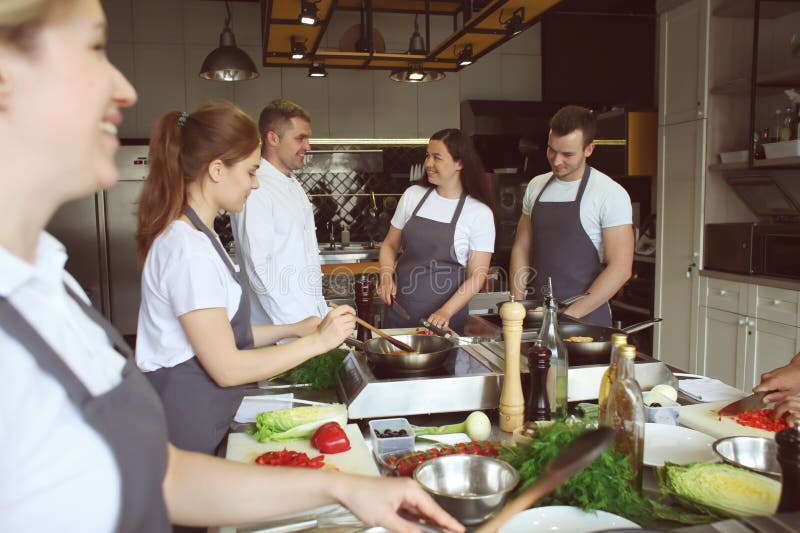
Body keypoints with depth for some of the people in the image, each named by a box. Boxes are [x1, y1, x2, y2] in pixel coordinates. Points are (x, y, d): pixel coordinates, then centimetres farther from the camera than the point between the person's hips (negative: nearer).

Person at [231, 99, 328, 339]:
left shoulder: (294, 187, 14)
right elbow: (259, 270, -21)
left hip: (311, 318, 8)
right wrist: (300, 325, -20)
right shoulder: (255, 190, -16)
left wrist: (322, 314, 15)